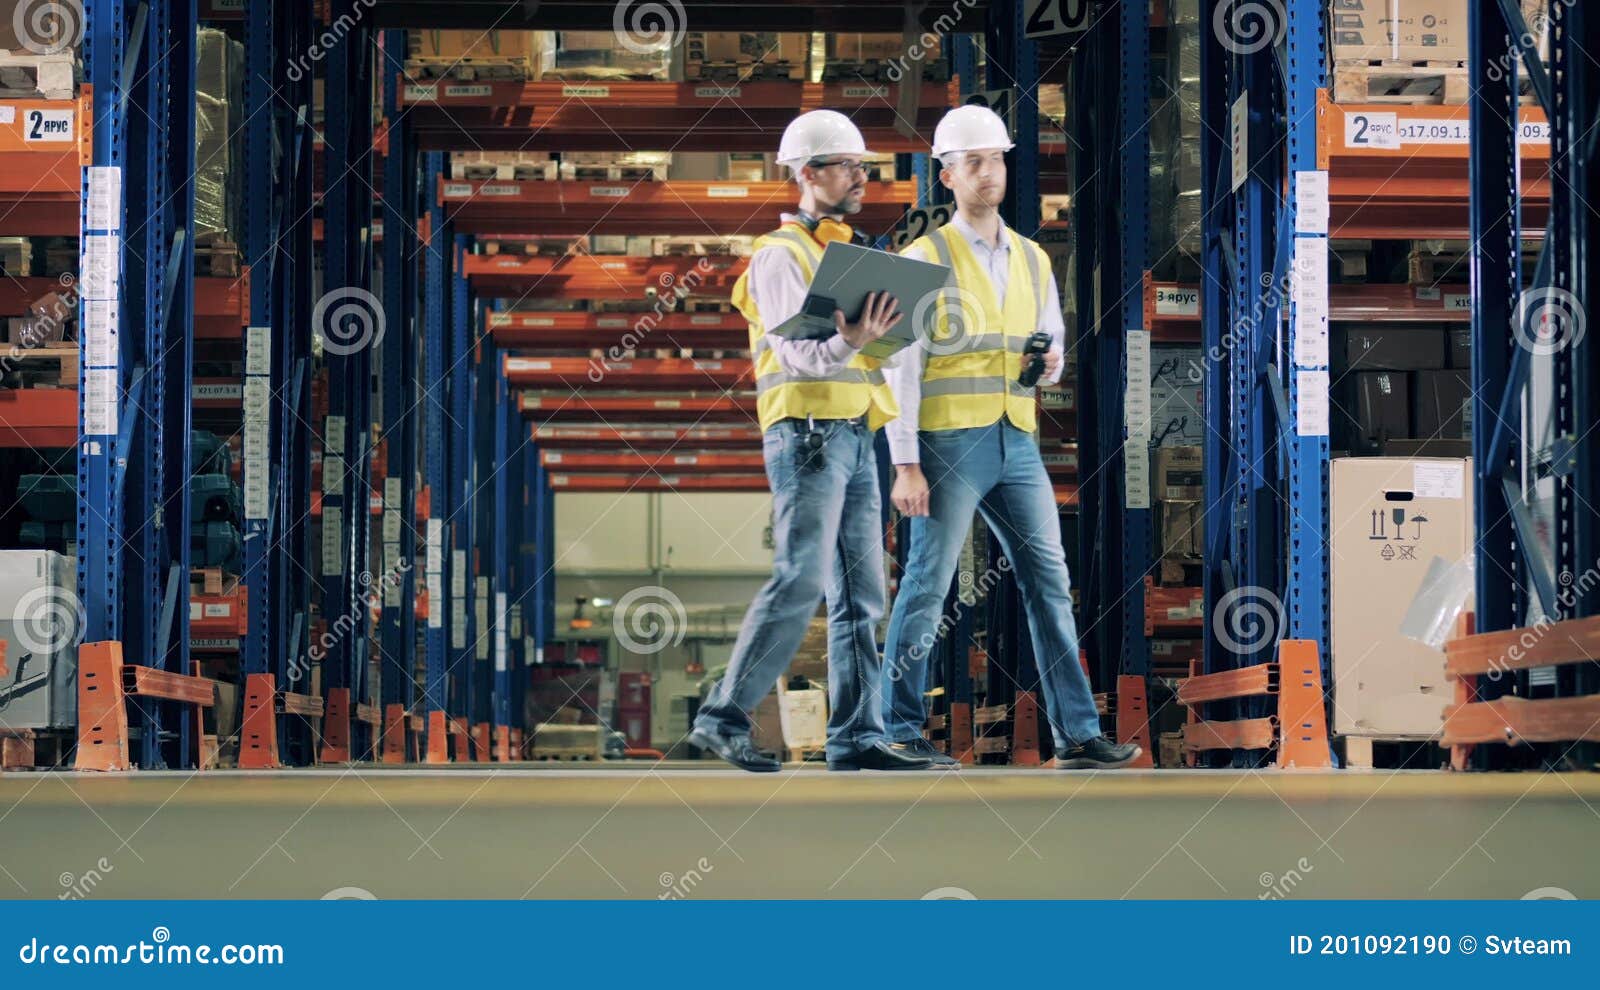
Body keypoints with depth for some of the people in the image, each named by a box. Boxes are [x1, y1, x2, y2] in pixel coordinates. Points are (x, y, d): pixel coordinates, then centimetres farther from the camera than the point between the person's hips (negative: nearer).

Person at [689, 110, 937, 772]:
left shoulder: (846, 253, 21)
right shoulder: (782, 255, -5)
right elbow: (796, 352, -16)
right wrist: (846, 343, -36)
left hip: (855, 438, 8)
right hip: (808, 432, -8)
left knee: (860, 594, 3)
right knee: (799, 584, -14)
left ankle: (857, 736, 3)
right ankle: (723, 718, -9)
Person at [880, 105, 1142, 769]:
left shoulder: (1033, 260, 14)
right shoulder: (926, 259, -3)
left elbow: (1052, 344, 23)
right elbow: (902, 368, -7)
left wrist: (1051, 362, -3)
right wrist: (905, 465, -14)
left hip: (1015, 445, 6)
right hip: (950, 443, -5)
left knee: (1049, 581, 1)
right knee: (927, 587, -2)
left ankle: (1076, 733, 3)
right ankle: (899, 732, 7)